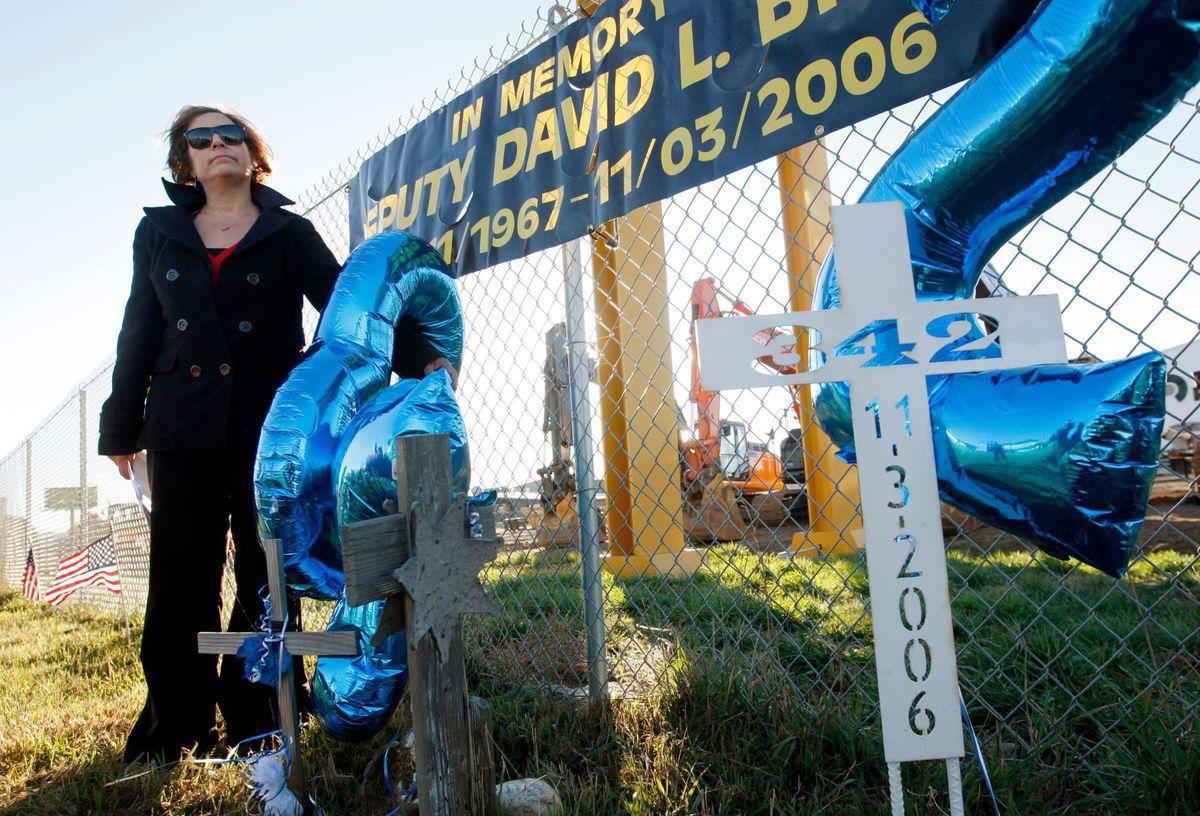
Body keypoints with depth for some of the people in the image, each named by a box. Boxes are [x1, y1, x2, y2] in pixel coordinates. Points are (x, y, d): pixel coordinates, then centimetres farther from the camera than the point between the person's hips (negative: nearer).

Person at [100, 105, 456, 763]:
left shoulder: (290, 234, 8)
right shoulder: (159, 233, 16)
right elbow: (140, 333, 16)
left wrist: (420, 359, -16)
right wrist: (121, 428, 14)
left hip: (271, 429, -2)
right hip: (184, 434, 2)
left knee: (268, 580, 1)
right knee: (181, 580, 3)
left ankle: (254, 722, 15)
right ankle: (174, 724, 18)